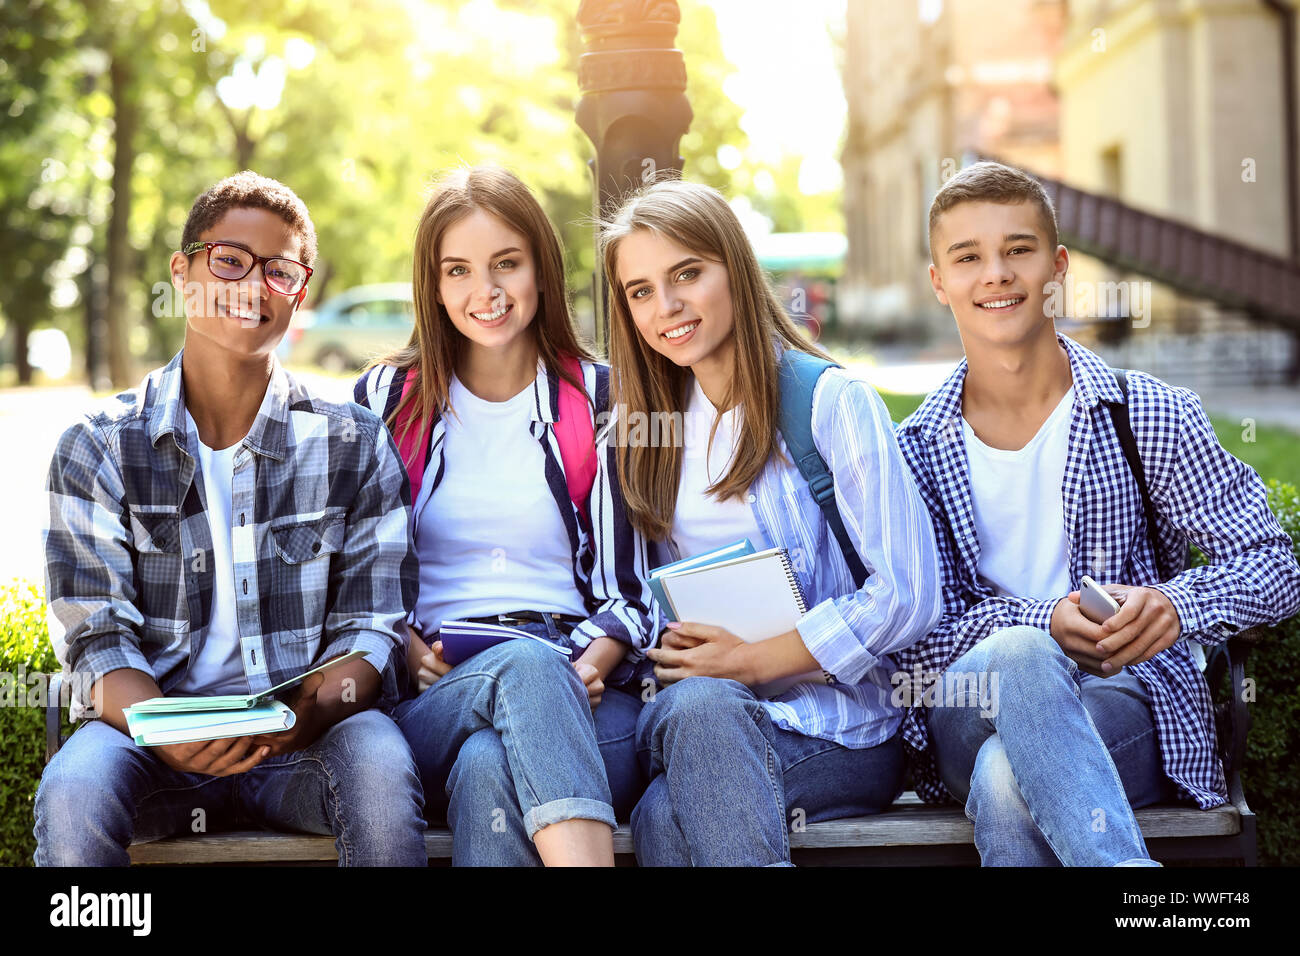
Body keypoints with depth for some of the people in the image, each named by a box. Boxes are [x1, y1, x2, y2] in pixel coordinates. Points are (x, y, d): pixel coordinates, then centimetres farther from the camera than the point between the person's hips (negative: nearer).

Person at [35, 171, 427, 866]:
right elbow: (97, 638, -1)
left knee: (379, 765, -33)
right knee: (72, 794, -33)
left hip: (311, 736, 0)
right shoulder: (97, 450, 6)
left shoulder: (353, 445, 7)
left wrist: (313, 710, -21)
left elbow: (371, 626, 3)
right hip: (154, 726, 0)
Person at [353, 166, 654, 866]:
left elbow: (629, 583, 11)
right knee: (529, 664, -37)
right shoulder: (388, 399, 17)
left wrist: (593, 663, -9)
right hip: (435, 696, 1)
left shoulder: (599, 399, 13)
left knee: (490, 769, -37)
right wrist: (401, 644, -4)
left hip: (581, 692, 0)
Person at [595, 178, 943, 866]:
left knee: (664, 820, -34)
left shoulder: (831, 402, -1)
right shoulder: (644, 424, 16)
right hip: (688, 717, 4)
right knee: (695, 704, -34)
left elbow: (907, 598, -9)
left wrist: (746, 661, -11)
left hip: (838, 727, -4)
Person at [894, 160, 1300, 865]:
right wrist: (1045, 622, -22)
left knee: (1008, 783, -38)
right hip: (966, 714, 2)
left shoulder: (1152, 418, 2)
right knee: (1021, 656, -37)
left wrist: (1175, 604, -21)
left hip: (1129, 701, -2)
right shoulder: (915, 451, 5)